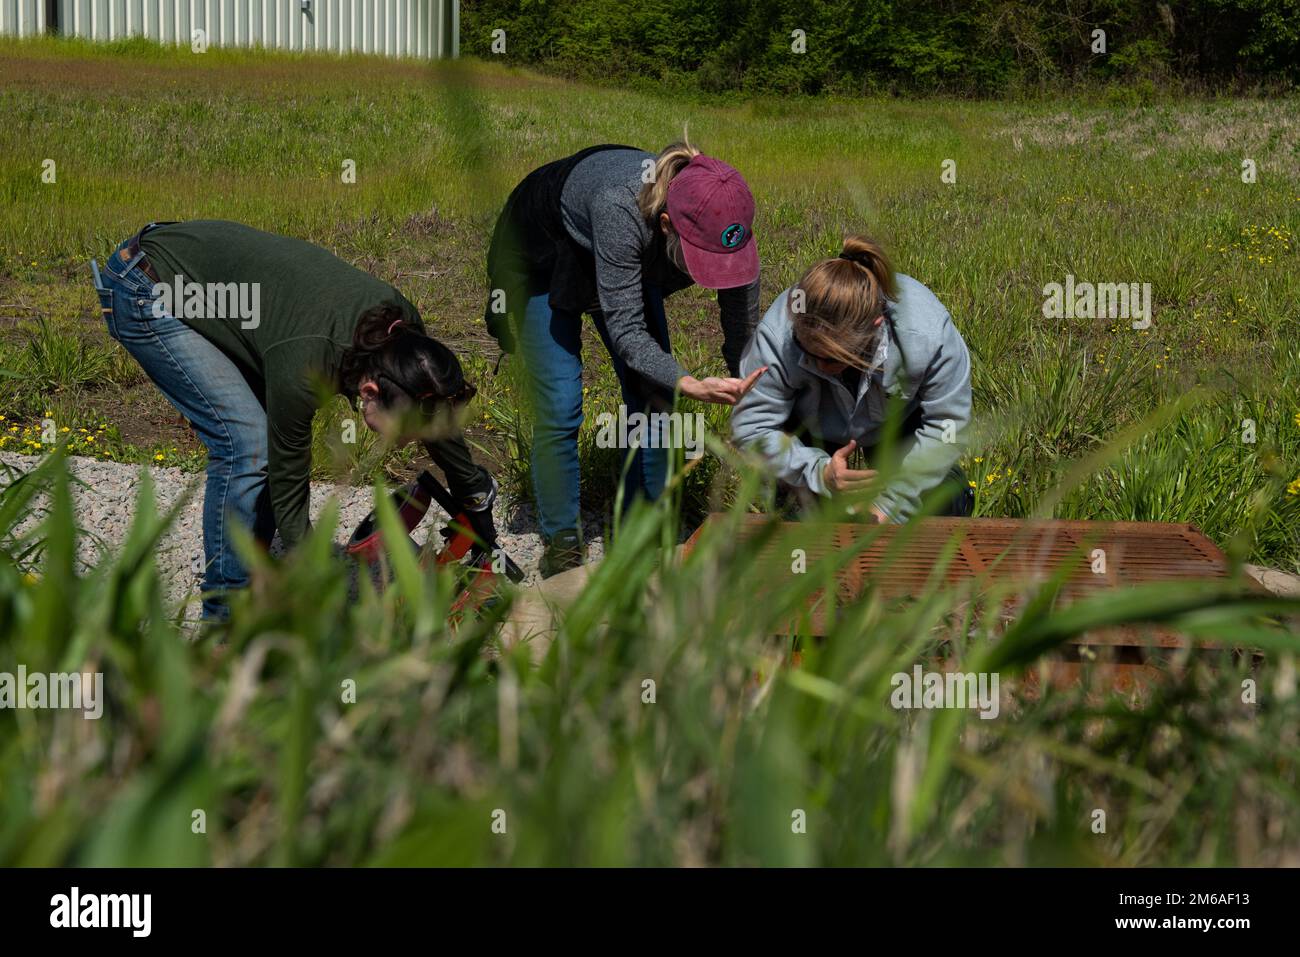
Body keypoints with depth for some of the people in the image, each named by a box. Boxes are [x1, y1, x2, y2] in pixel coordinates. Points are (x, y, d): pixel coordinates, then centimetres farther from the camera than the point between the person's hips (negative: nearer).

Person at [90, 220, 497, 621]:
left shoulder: (402, 329, -16)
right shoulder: (302, 367, -35)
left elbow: (436, 420, 6)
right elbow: (288, 498, -23)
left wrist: (474, 490, 18)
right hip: (144, 294, -8)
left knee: (270, 440, 2)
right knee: (247, 442, -16)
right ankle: (224, 617, -5)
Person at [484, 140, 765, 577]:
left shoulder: (727, 228, -32)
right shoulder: (620, 208, -46)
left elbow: (744, 344, -20)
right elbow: (626, 330, -41)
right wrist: (692, 386, -54)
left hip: (628, 261, 5)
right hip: (544, 257, -4)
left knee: (652, 398, -2)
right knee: (560, 409, -9)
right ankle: (561, 549, 5)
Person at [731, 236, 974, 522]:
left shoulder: (928, 334, -41)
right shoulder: (777, 336, -41)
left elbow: (945, 424, -28)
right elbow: (751, 426, -32)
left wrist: (890, 503, -32)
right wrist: (819, 473, -47)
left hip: (895, 424, 0)